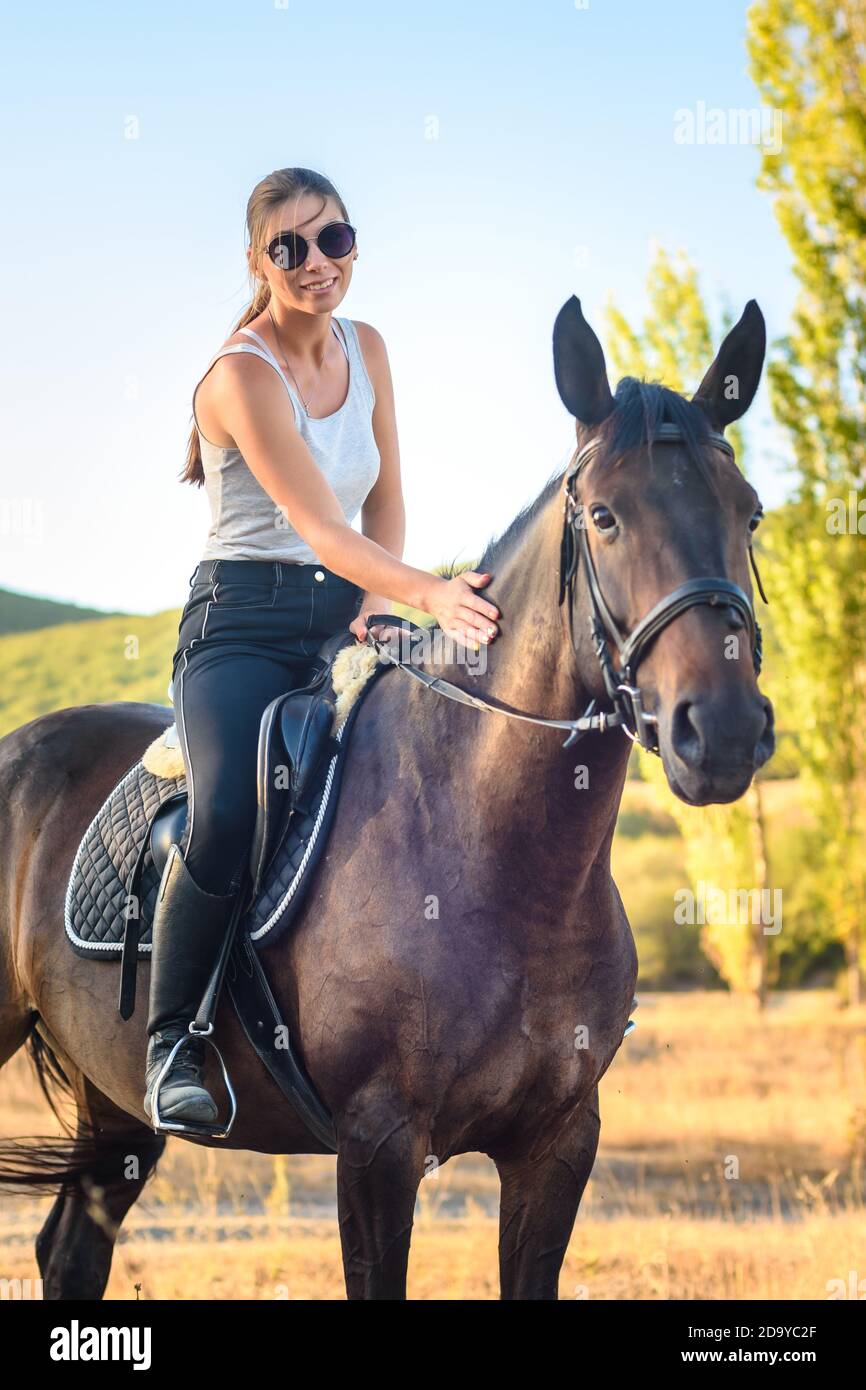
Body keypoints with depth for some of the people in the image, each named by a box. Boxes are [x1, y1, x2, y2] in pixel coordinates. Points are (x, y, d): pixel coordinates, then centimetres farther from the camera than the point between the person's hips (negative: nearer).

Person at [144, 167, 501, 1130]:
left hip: (347, 623, 7)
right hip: (244, 625, -7)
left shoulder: (366, 350, 10)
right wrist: (426, 593, -38)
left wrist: (376, 609, -3)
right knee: (227, 816, -31)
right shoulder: (242, 375, -13)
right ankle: (171, 1042, -13)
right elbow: (318, 524, -24)